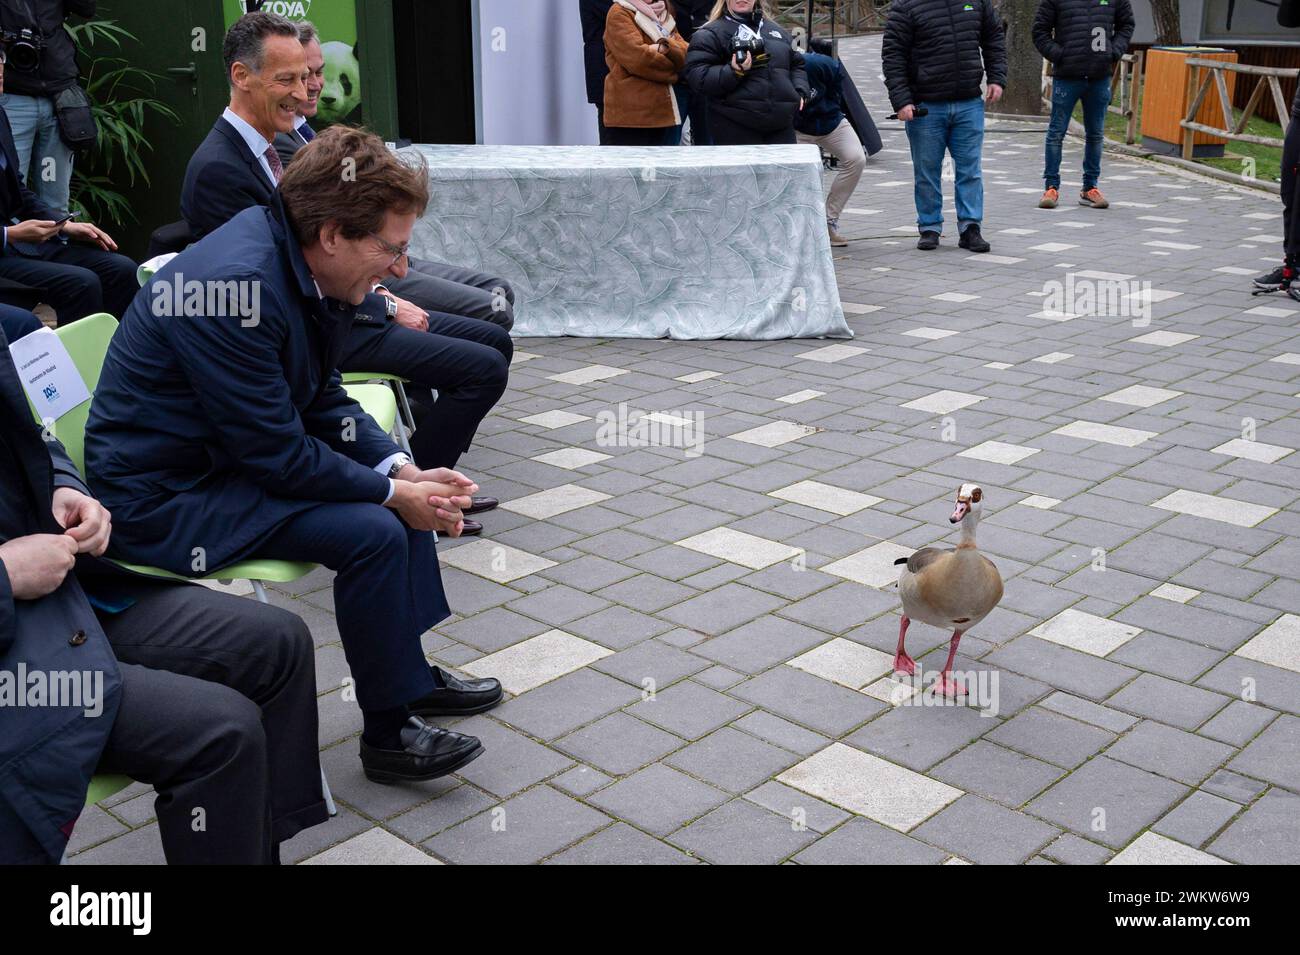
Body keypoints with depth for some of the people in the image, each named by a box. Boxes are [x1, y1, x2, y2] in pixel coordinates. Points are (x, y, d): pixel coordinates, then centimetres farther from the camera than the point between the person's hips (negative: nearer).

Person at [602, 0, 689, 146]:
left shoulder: (662, 14, 19)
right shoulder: (619, 13, -5)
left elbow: (685, 51, 4)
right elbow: (638, 57, -18)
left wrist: (666, 48, -17)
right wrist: (671, 68, -3)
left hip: (661, 110, 8)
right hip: (629, 113, -8)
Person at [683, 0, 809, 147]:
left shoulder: (775, 30, 20)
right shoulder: (710, 34, 1)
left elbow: (796, 63, 29)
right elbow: (697, 78, -10)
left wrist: (800, 93, 10)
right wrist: (734, 73, -23)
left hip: (780, 123, 5)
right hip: (735, 128, -5)